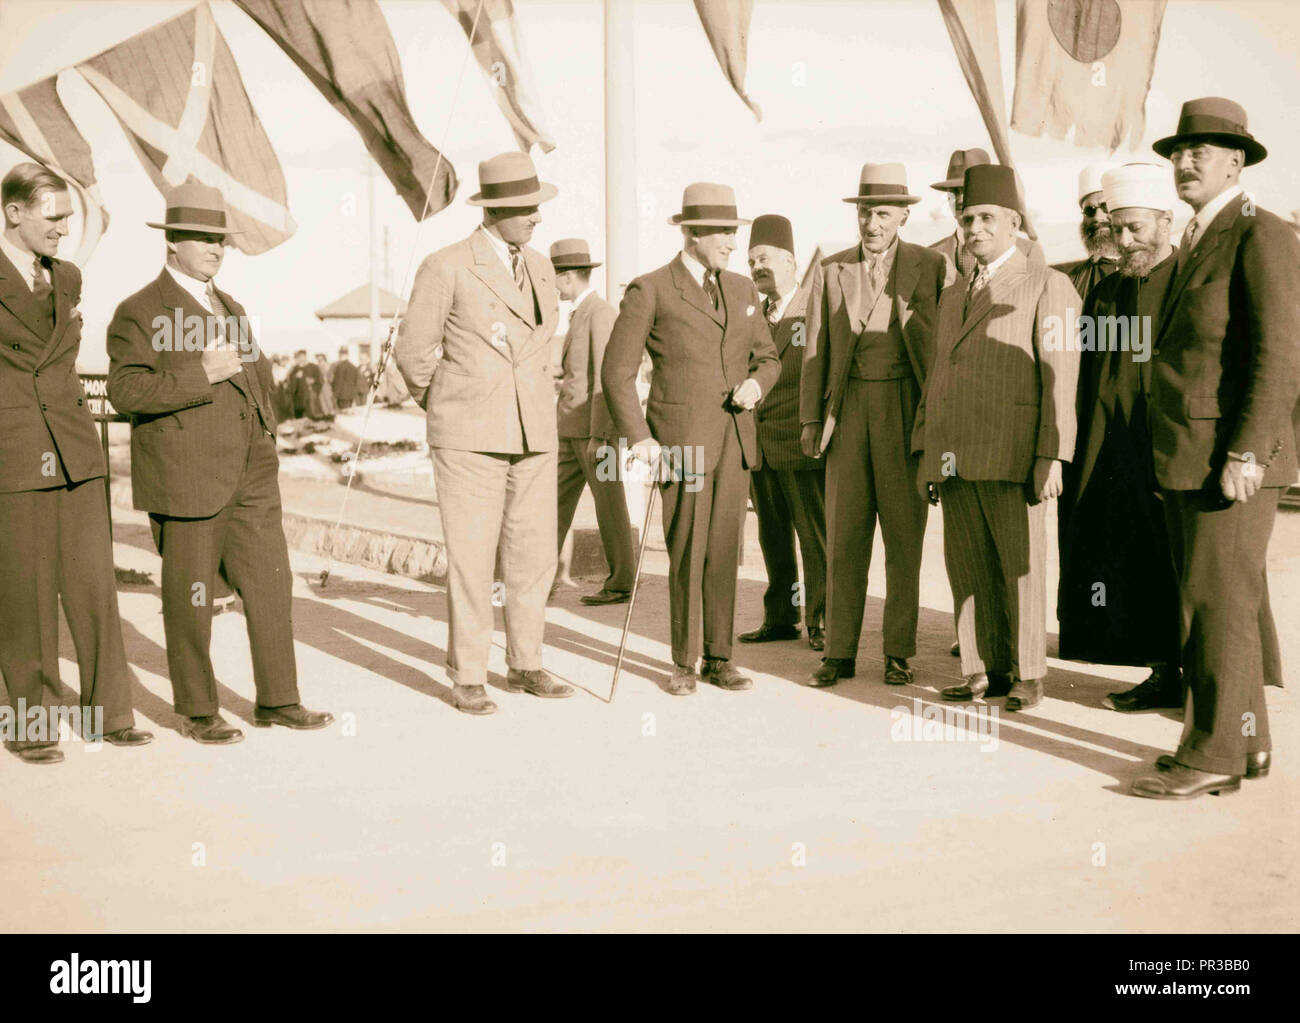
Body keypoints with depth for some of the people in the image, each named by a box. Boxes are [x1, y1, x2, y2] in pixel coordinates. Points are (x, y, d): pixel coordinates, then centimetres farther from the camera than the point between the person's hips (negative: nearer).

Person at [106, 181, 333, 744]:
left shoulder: (230, 308, 18)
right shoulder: (139, 312, -5)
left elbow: (258, 371, 30)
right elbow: (126, 389, -16)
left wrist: (264, 433, 18)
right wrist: (201, 374, -22)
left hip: (250, 478, 7)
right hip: (185, 480, -7)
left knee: (271, 583, 6)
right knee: (190, 598, 3)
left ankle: (277, 701, 17)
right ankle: (198, 712, 16)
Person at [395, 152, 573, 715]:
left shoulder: (540, 268, 11)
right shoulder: (446, 267, -8)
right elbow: (414, 351, -3)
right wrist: (448, 413, 7)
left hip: (533, 436, 5)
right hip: (469, 437, -5)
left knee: (533, 555, 7)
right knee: (472, 558, -3)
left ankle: (525, 665, 21)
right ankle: (468, 677, 8)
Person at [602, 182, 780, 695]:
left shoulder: (742, 290, 12)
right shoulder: (649, 291, -5)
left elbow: (767, 358, 19)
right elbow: (617, 371, -5)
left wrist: (755, 383, -4)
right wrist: (637, 437, -14)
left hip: (734, 440, 5)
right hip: (679, 440, -5)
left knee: (724, 553, 6)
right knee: (687, 556, -2)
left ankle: (717, 658, 17)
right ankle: (684, 662, 12)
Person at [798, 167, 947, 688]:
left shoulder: (930, 267, 3)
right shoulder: (831, 271, 9)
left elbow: (943, 343, 2)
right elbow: (818, 348, 10)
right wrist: (811, 419, 5)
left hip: (905, 411, -2)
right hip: (848, 410, 2)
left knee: (904, 536, 2)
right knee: (844, 536, 3)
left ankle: (898, 653, 11)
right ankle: (839, 652, 9)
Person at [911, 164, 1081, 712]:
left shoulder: (1048, 286, 2)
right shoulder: (952, 296, 21)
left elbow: (1059, 375, -6)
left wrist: (1052, 456, -13)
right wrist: (924, 451, 14)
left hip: (1012, 457, -6)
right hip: (953, 459, 6)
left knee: (1020, 567, 0)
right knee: (967, 568, 5)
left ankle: (1027, 676, 10)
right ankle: (984, 671, 13)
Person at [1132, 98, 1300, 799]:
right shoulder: (1194, 247, 20)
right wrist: (1170, 455, 16)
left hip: (1231, 460, -9)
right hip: (1186, 460, 9)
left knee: (1219, 604, -6)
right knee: (1212, 602, 11)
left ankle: (1215, 754, 0)